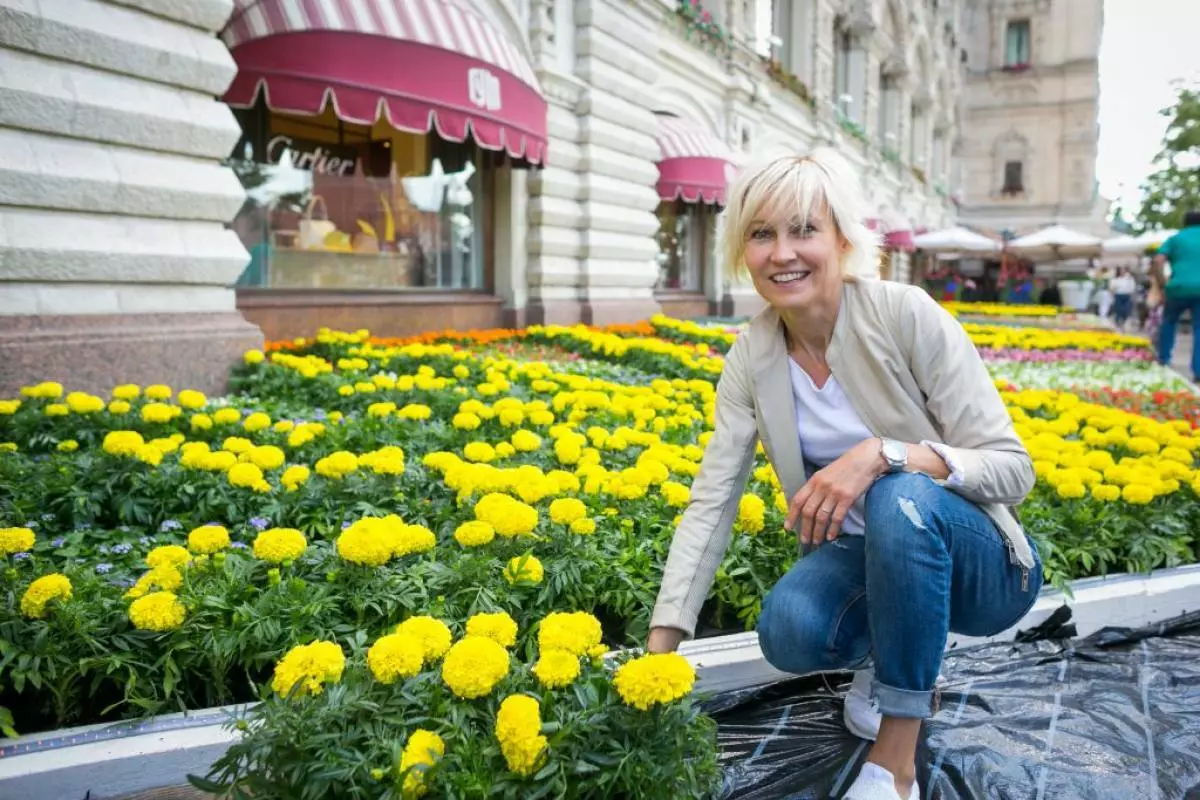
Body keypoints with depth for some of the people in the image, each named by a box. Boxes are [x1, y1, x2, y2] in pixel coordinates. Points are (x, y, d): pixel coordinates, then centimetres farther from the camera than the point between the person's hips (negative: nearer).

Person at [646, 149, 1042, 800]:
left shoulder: (908, 315, -20)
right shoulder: (751, 357, -7)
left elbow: (1013, 469, -18)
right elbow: (710, 506, -9)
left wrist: (881, 453, -35)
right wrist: (659, 648, -17)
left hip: (979, 565, -2)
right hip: (864, 558, 3)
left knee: (900, 499, -37)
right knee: (787, 630, -30)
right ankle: (882, 654, 7)